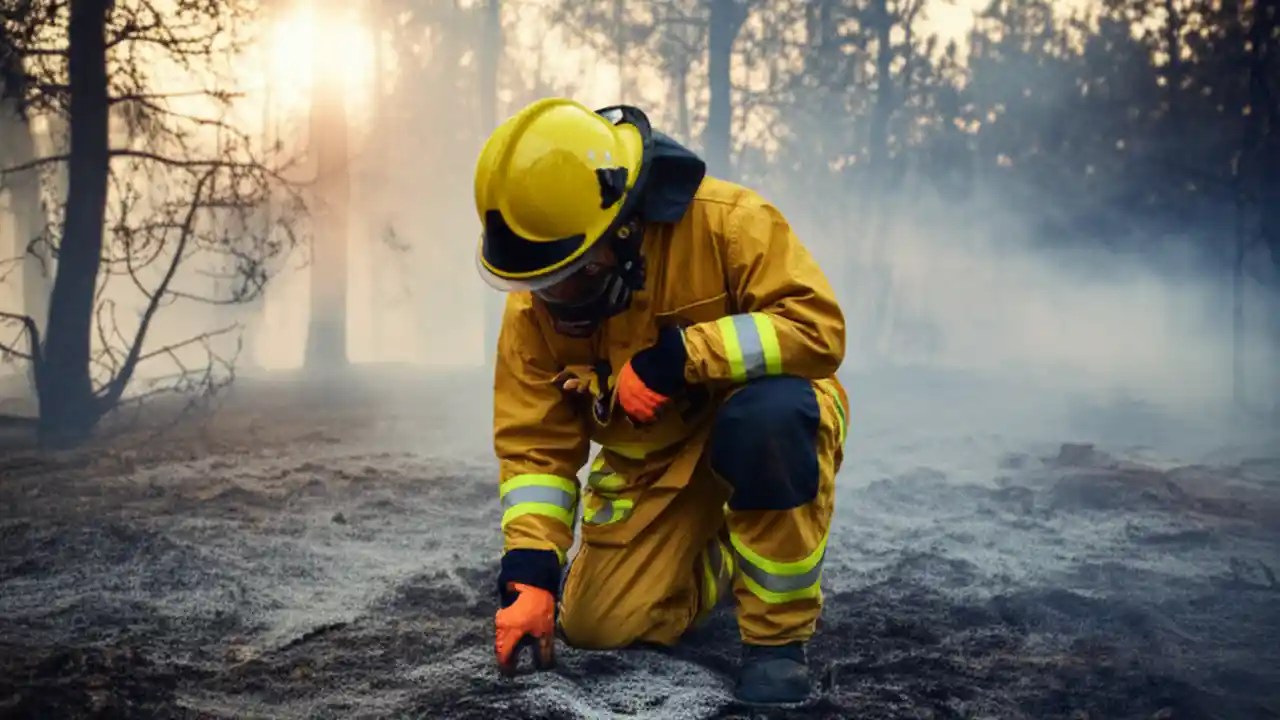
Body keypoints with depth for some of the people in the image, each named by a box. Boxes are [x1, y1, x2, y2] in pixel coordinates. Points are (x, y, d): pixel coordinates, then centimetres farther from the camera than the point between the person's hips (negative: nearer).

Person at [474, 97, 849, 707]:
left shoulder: (724, 221, -27)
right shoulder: (533, 304, -14)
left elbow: (817, 326, -32)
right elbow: (535, 444, -10)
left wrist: (676, 358, -37)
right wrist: (529, 576, -20)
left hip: (766, 426, -4)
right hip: (652, 459, 4)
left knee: (769, 416, -40)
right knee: (595, 627, -3)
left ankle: (778, 633, -22)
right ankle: (718, 556, 28)